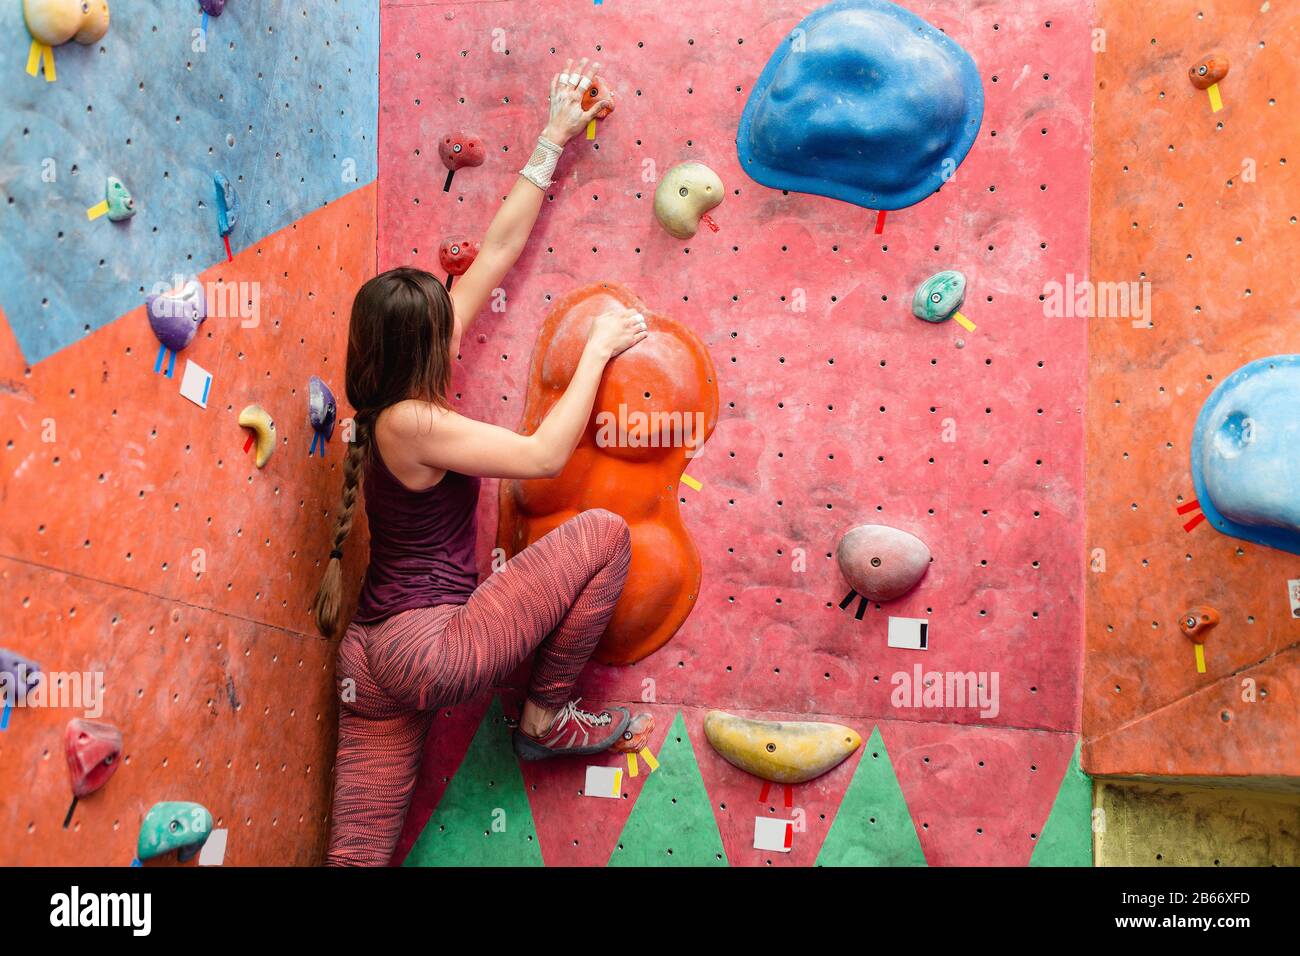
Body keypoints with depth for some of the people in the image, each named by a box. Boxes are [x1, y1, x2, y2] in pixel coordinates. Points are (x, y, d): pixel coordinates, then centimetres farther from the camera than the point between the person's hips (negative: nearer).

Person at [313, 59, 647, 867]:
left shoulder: (397, 398, 8)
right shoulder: (410, 424, -16)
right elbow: (544, 455, -14)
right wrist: (597, 350, -4)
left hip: (375, 652, 9)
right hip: (428, 648, -9)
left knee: (359, 851, 12)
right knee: (604, 532, -5)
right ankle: (547, 717, 6)